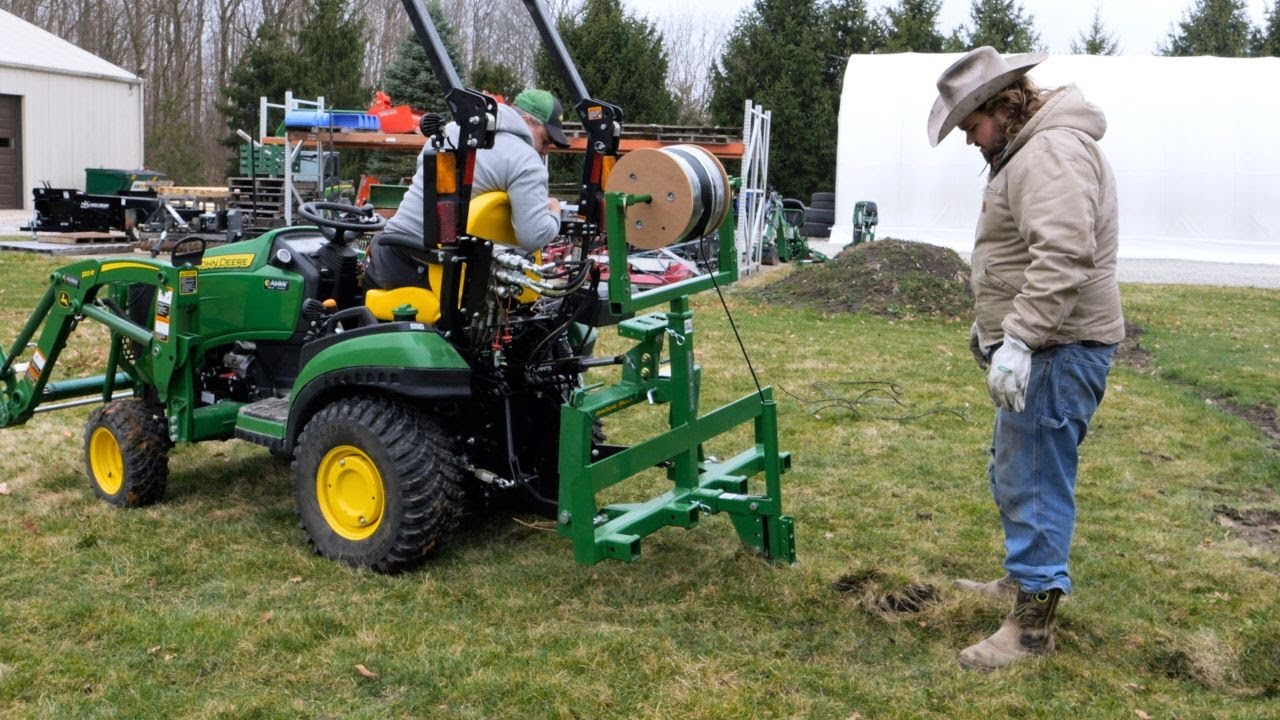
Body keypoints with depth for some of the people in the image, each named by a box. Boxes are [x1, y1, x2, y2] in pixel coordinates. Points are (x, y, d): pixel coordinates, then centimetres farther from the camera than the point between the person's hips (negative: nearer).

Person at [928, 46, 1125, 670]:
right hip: (1039, 343, 11)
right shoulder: (1027, 150, 18)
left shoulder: (1052, 151, -18)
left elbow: (1062, 254, -30)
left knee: (1034, 483, -6)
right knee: (1014, 473, 21)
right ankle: (1024, 579, 37)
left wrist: (1019, 338, -32)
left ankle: (1031, 626, 3)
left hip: (1056, 348, -11)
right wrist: (991, 321, 28)